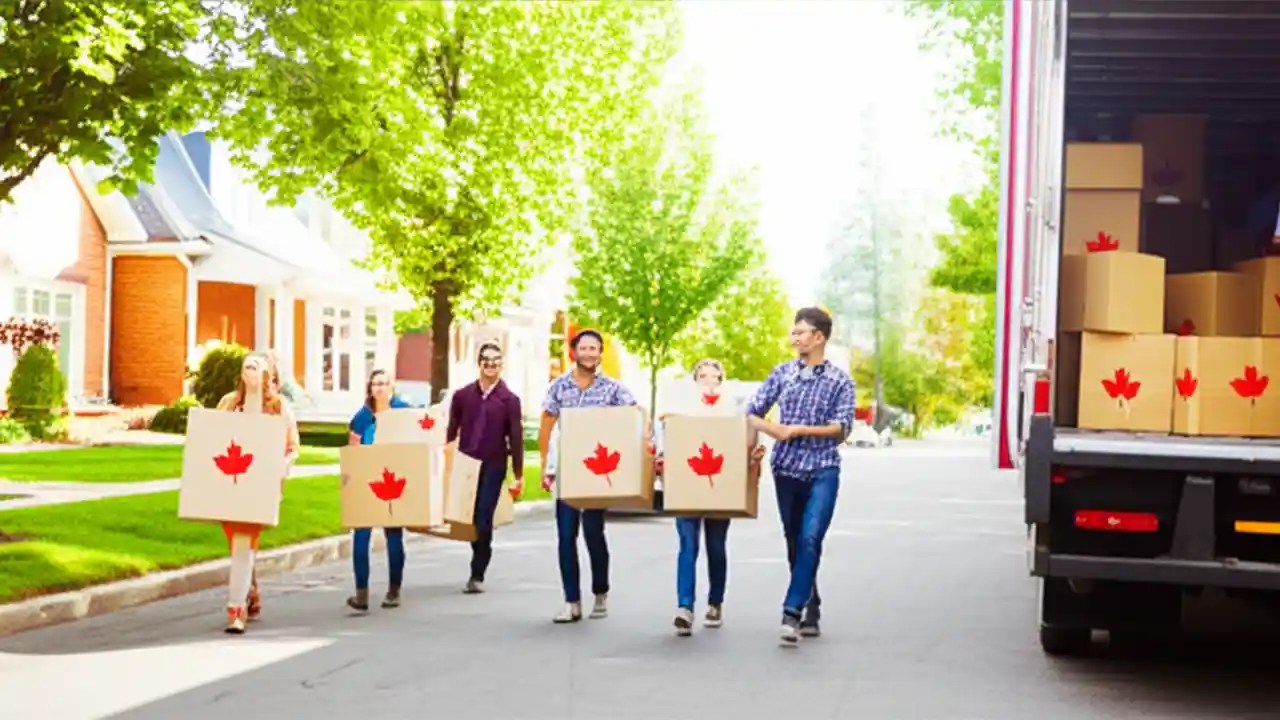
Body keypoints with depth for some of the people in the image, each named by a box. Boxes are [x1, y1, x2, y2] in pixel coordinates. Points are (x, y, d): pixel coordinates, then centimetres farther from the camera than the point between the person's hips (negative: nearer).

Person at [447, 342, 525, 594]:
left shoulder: (509, 400, 0)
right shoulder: (462, 395, 6)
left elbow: (516, 438, -1)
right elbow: (451, 432, 9)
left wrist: (518, 475, -3)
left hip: (493, 467, -3)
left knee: (483, 520, -6)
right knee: (468, 518, 9)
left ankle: (477, 575, 1)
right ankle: (477, 570, 26)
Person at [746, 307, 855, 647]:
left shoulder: (840, 380, 0)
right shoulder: (782, 372, 7)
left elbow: (842, 428, -8)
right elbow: (752, 413, 7)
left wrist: (800, 430, -16)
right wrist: (774, 430, -12)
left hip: (823, 470, -4)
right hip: (786, 469, 4)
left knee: (810, 539, -18)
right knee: (794, 542, 9)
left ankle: (792, 612, -20)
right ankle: (811, 611, 21)